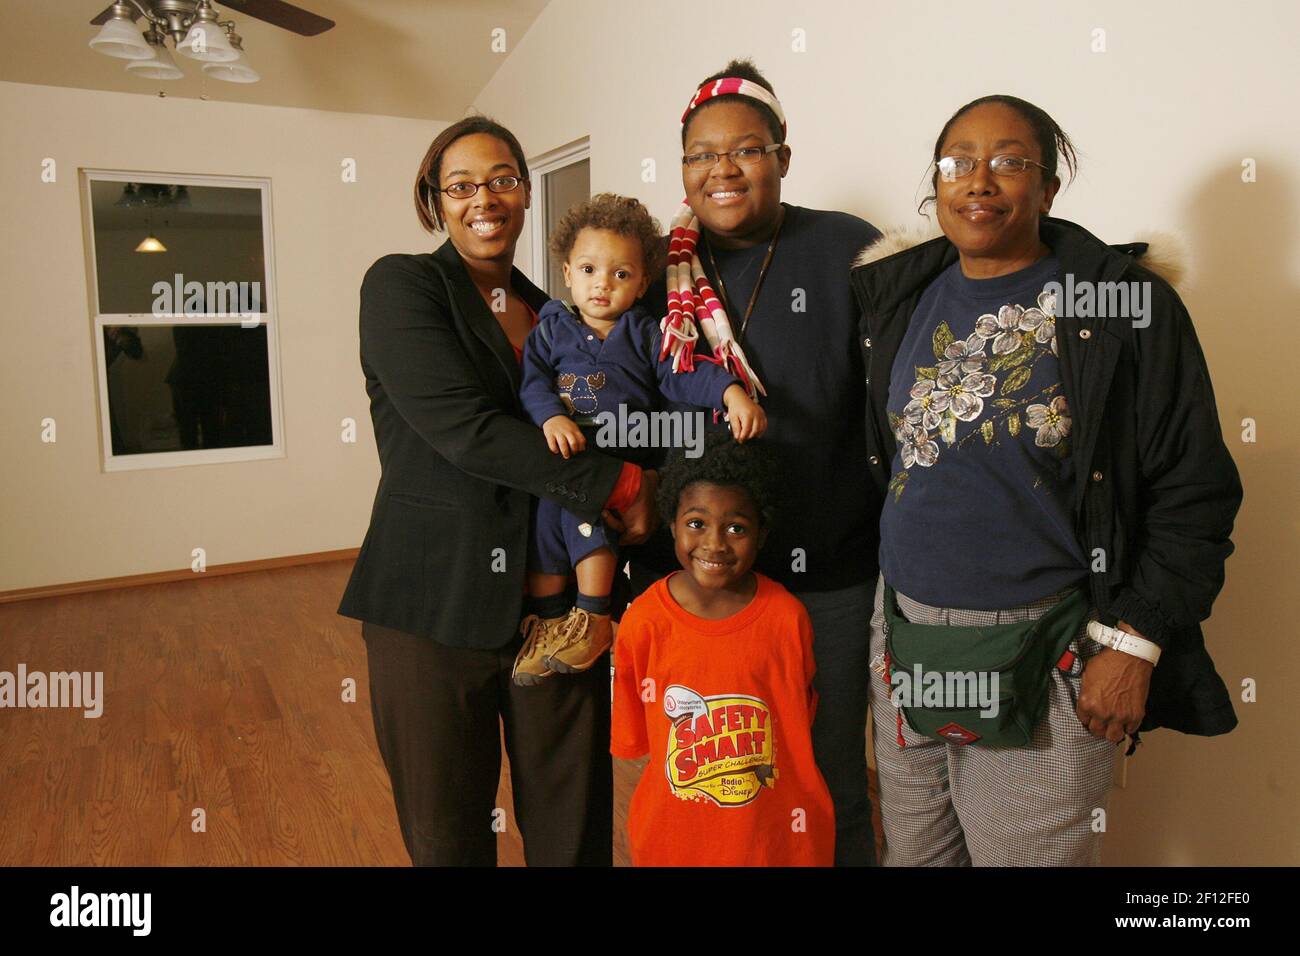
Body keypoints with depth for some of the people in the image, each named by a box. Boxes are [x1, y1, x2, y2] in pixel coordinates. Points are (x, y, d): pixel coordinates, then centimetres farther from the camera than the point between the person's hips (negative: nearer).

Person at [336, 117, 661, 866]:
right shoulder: (402, 285, -2)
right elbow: (460, 426, -16)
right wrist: (615, 485, -15)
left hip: (558, 603, 4)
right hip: (437, 605, -3)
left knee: (574, 832, 10)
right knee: (448, 837, 12)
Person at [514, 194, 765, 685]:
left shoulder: (646, 334, 14)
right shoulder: (551, 328, 16)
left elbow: (684, 372, 0)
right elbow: (532, 379, 3)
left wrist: (731, 391, -19)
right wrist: (551, 417, -18)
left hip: (622, 460, -2)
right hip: (559, 456, 2)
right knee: (545, 513, -20)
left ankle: (592, 617, -18)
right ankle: (547, 619, -2)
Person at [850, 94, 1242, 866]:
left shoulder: (1125, 303, -6)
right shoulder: (901, 297, 6)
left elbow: (1194, 494, -7)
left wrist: (1131, 643, -11)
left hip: (1044, 660, -4)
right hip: (905, 640, 4)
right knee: (912, 855, 17)